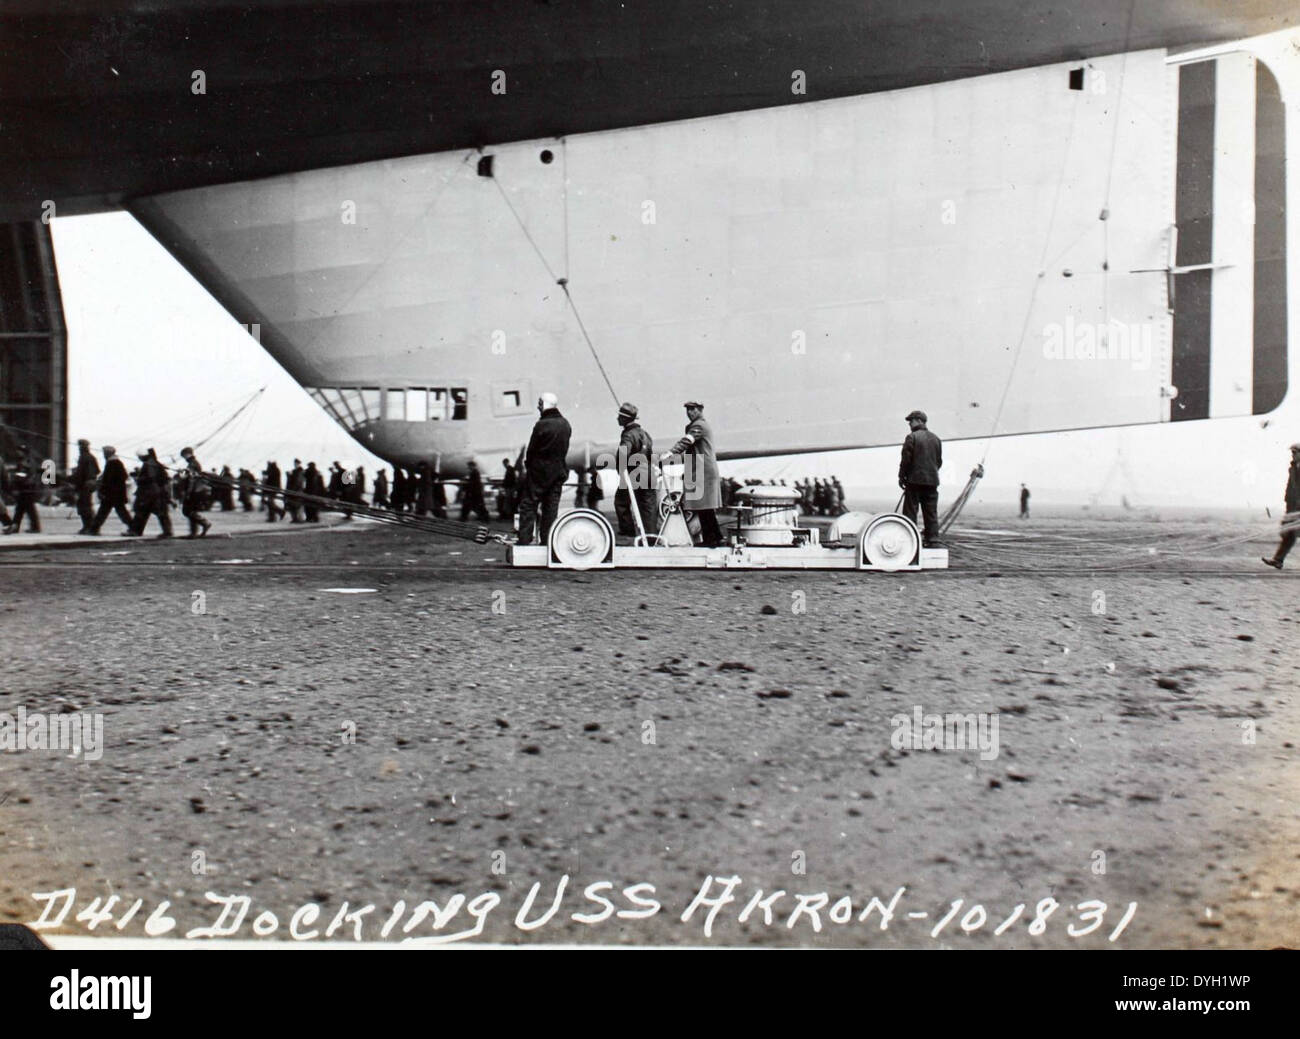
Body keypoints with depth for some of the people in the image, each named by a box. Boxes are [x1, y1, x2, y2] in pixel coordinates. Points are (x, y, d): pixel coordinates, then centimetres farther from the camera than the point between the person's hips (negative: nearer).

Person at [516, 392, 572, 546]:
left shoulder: (542, 425, -15)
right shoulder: (566, 425, 4)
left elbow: (532, 449, -9)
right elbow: (564, 448, 8)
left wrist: (527, 466, 5)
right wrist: (559, 466, 12)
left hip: (539, 471, -6)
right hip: (559, 471, 6)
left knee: (528, 505, 0)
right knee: (551, 507, 9)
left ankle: (524, 540, -6)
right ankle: (547, 541, 9)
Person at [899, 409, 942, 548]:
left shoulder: (912, 437, -8)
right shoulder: (936, 439, 12)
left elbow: (906, 459, -10)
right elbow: (939, 461, 16)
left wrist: (901, 477, -1)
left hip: (915, 480, -6)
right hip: (932, 481, 6)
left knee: (910, 512, -1)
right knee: (931, 513, 8)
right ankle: (933, 540, 7)